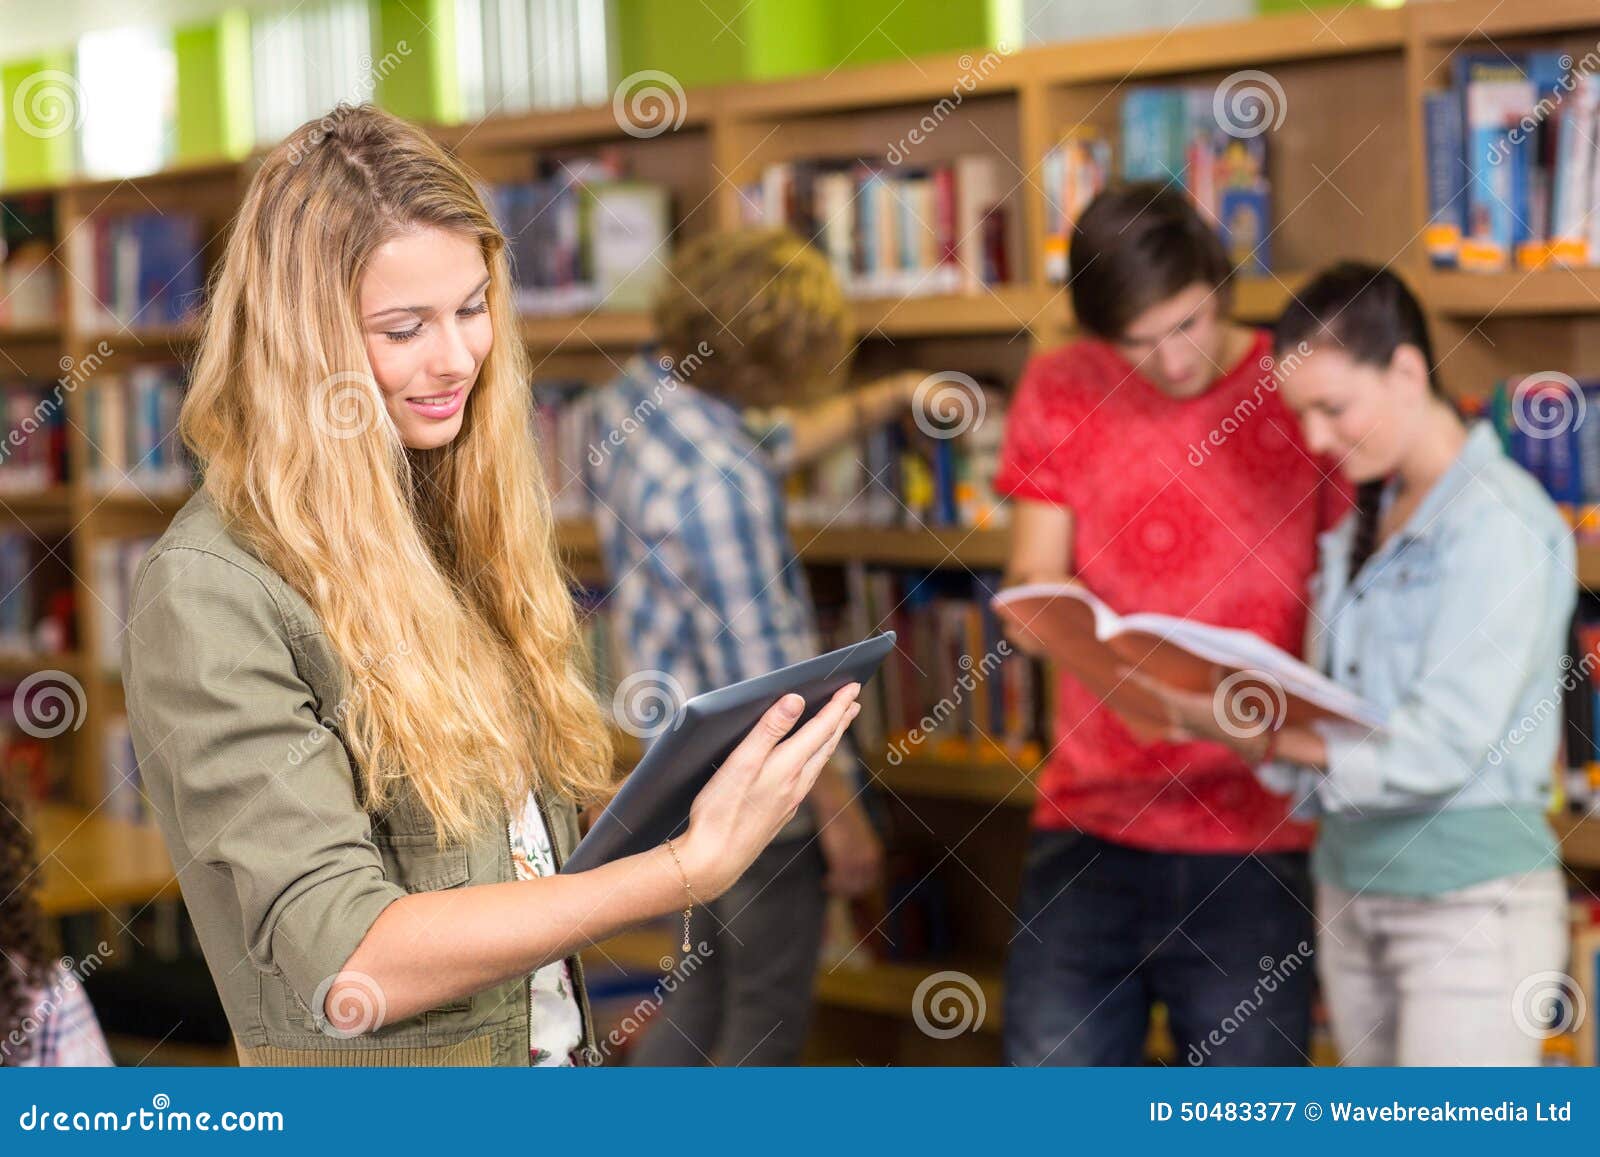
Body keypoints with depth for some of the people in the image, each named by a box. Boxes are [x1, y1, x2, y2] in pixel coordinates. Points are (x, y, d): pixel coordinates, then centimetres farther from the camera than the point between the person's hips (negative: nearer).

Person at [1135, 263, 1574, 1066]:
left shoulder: (1498, 522, -12)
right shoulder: (1366, 526, 14)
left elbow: (1441, 746, -19)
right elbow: (1328, 723, 9)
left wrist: (1257, 735, -18)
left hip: (1468, 905, -8)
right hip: (1353, 890, 8)